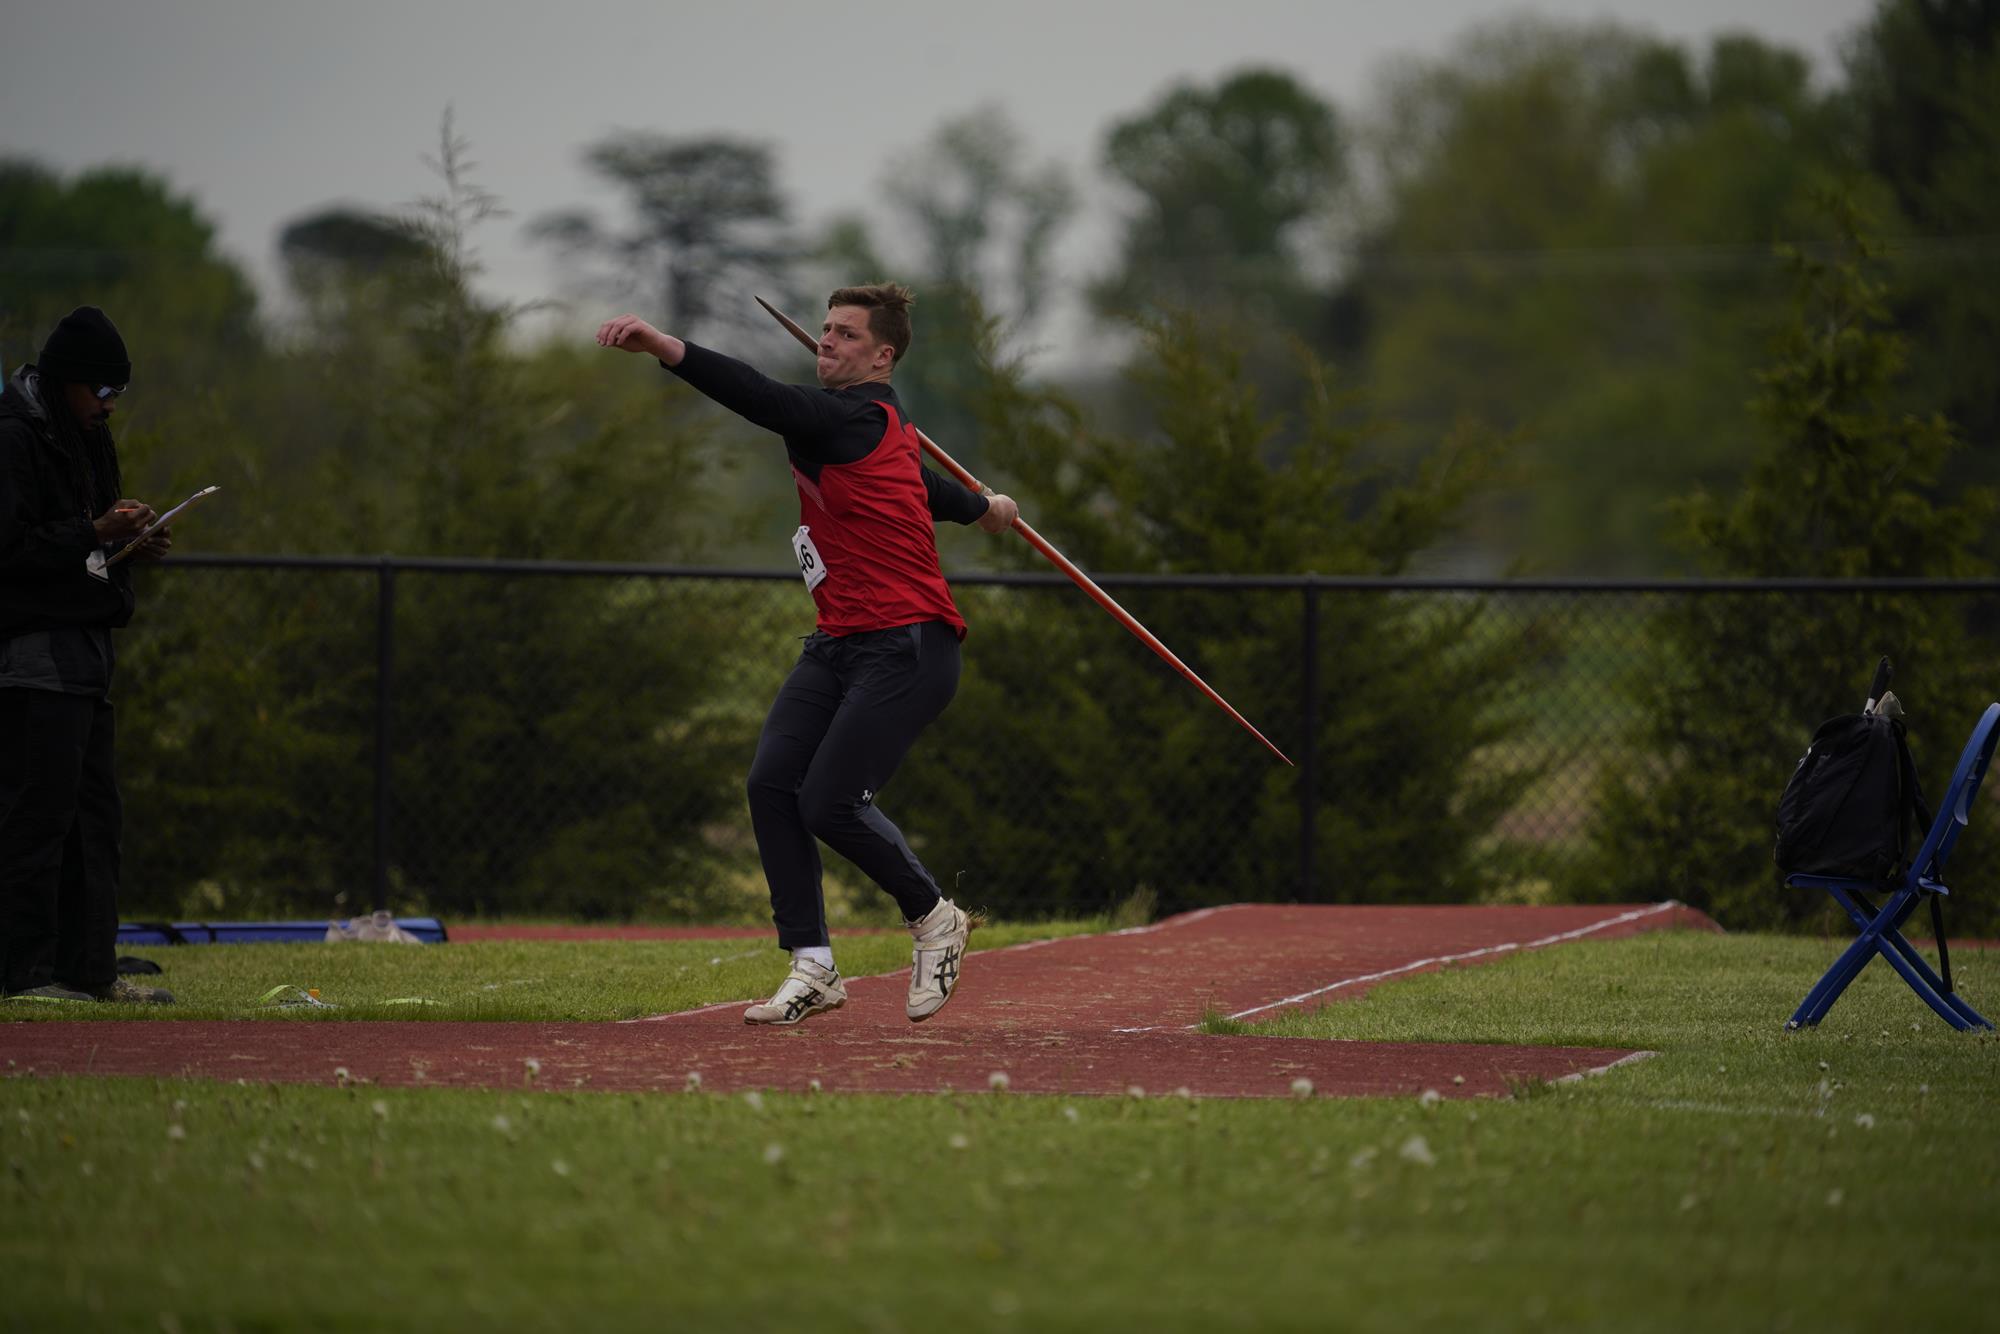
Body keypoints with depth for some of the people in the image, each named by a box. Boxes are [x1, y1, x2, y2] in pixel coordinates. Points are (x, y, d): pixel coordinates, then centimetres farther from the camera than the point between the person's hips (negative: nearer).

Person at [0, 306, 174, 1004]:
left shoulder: (83, 441, 19)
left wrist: (130, 546, 7)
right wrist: (97, 534, -19)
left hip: (84, 651, 10)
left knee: (94, 814, 10)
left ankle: (90, 968, 14)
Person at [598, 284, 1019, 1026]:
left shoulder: (855, 416, -14)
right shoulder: (880, 420, 14)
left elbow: (764, 401, -31)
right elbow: (926, 486, 34)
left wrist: (666, 349, -44)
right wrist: (980, 509, 57)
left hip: (906, 650, -10)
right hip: (840, 644, 10)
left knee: (830, 803, -14)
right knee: (772, 783, -5)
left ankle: (933, 919, 12)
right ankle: (813, 968, -3)